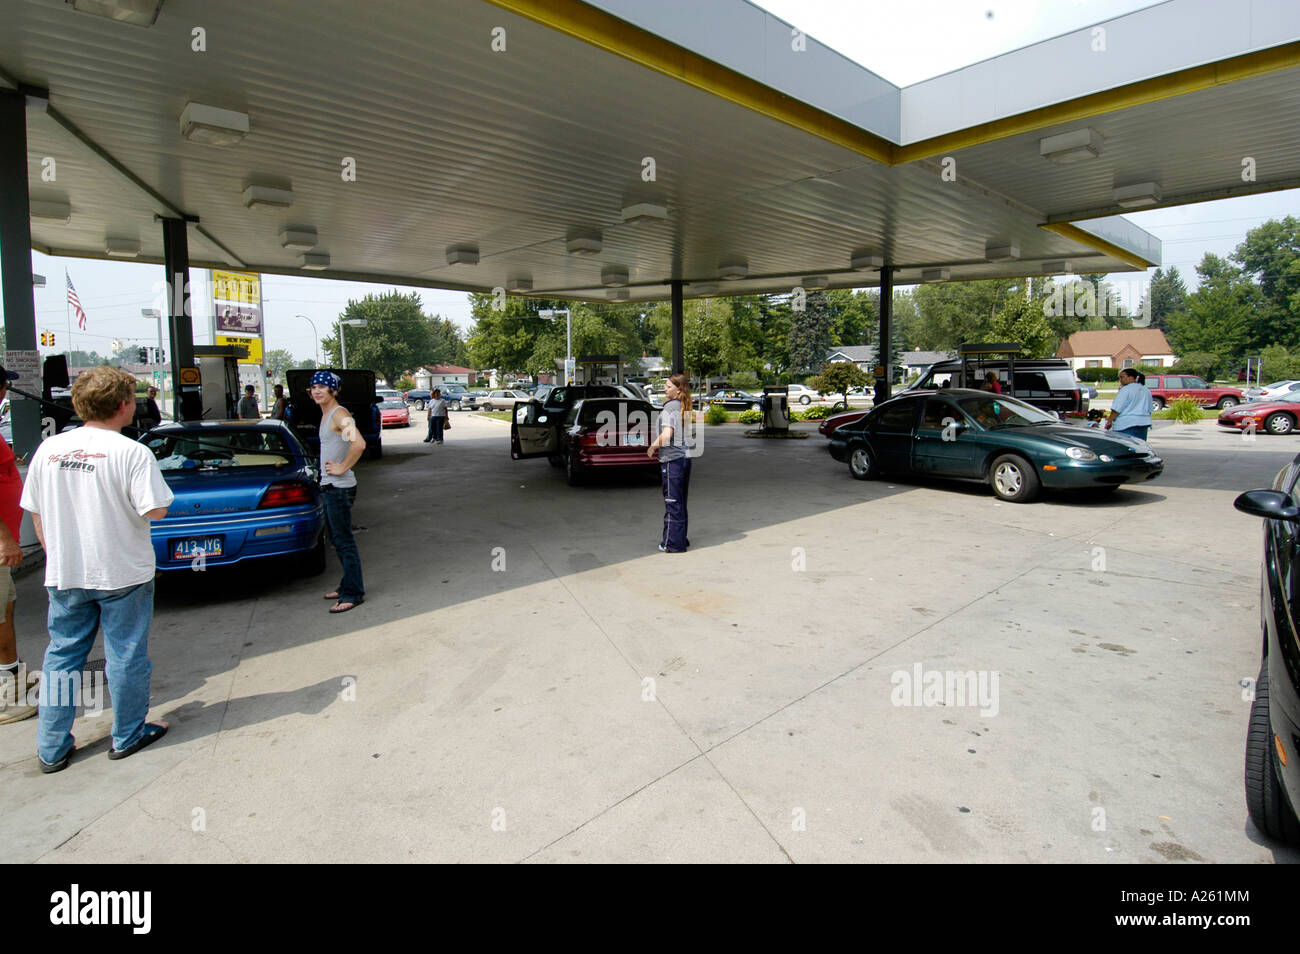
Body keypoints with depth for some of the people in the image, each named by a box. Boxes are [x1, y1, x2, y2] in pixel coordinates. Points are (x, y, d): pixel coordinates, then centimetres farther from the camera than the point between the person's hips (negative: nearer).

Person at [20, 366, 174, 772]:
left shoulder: (49, 448, 2)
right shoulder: (132, 453, -17)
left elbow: (35, 511, 8)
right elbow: (155, 510, -21)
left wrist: (57, 555, 19)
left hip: (63, 574, 5)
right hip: (121, 573, -5)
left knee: (62, 654, 16)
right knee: (126, 655, 8)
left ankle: (52, 748, 24)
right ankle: (128, 736, 22)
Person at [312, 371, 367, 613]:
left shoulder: (339, 414, -16)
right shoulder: (325, 414, 15)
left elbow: (359, 444, -31)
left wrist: (342, 468, -22)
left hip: (339, 488, -10)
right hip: (328, 486, 10)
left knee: (344, 541, -6)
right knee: (337, 540, 17)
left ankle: (353, 594, 1)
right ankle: (348, 586, 28)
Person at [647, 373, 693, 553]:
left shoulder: (670, 406, -13)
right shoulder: (684, 407, 13)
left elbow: (667, 434, -24)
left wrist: (652, 447, -9)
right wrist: (658, 445, 17)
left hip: (671, 459, -9)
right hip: (684, 457, 9)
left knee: (672, 502, -1)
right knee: (680, 502, 16)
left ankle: (673, 544, 6)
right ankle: (681, 539, 25)